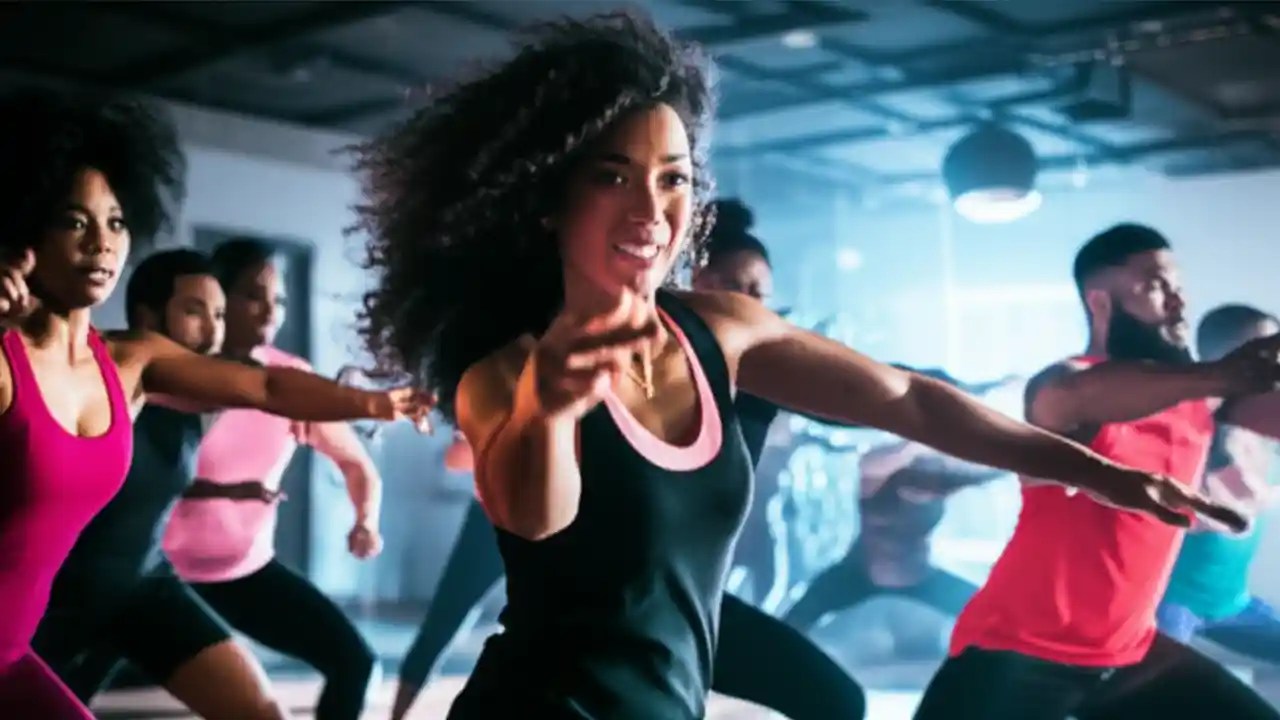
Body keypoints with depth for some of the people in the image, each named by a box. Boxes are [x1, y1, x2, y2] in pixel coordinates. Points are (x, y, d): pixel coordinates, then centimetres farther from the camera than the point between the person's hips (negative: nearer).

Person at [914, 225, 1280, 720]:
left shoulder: (1198, 398, 5)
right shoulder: (1064, 385, -17)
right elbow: (1080, 397, -40)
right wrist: (1216, 375, -52)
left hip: (1131, 652, 7)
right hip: (1019, 650, -7)